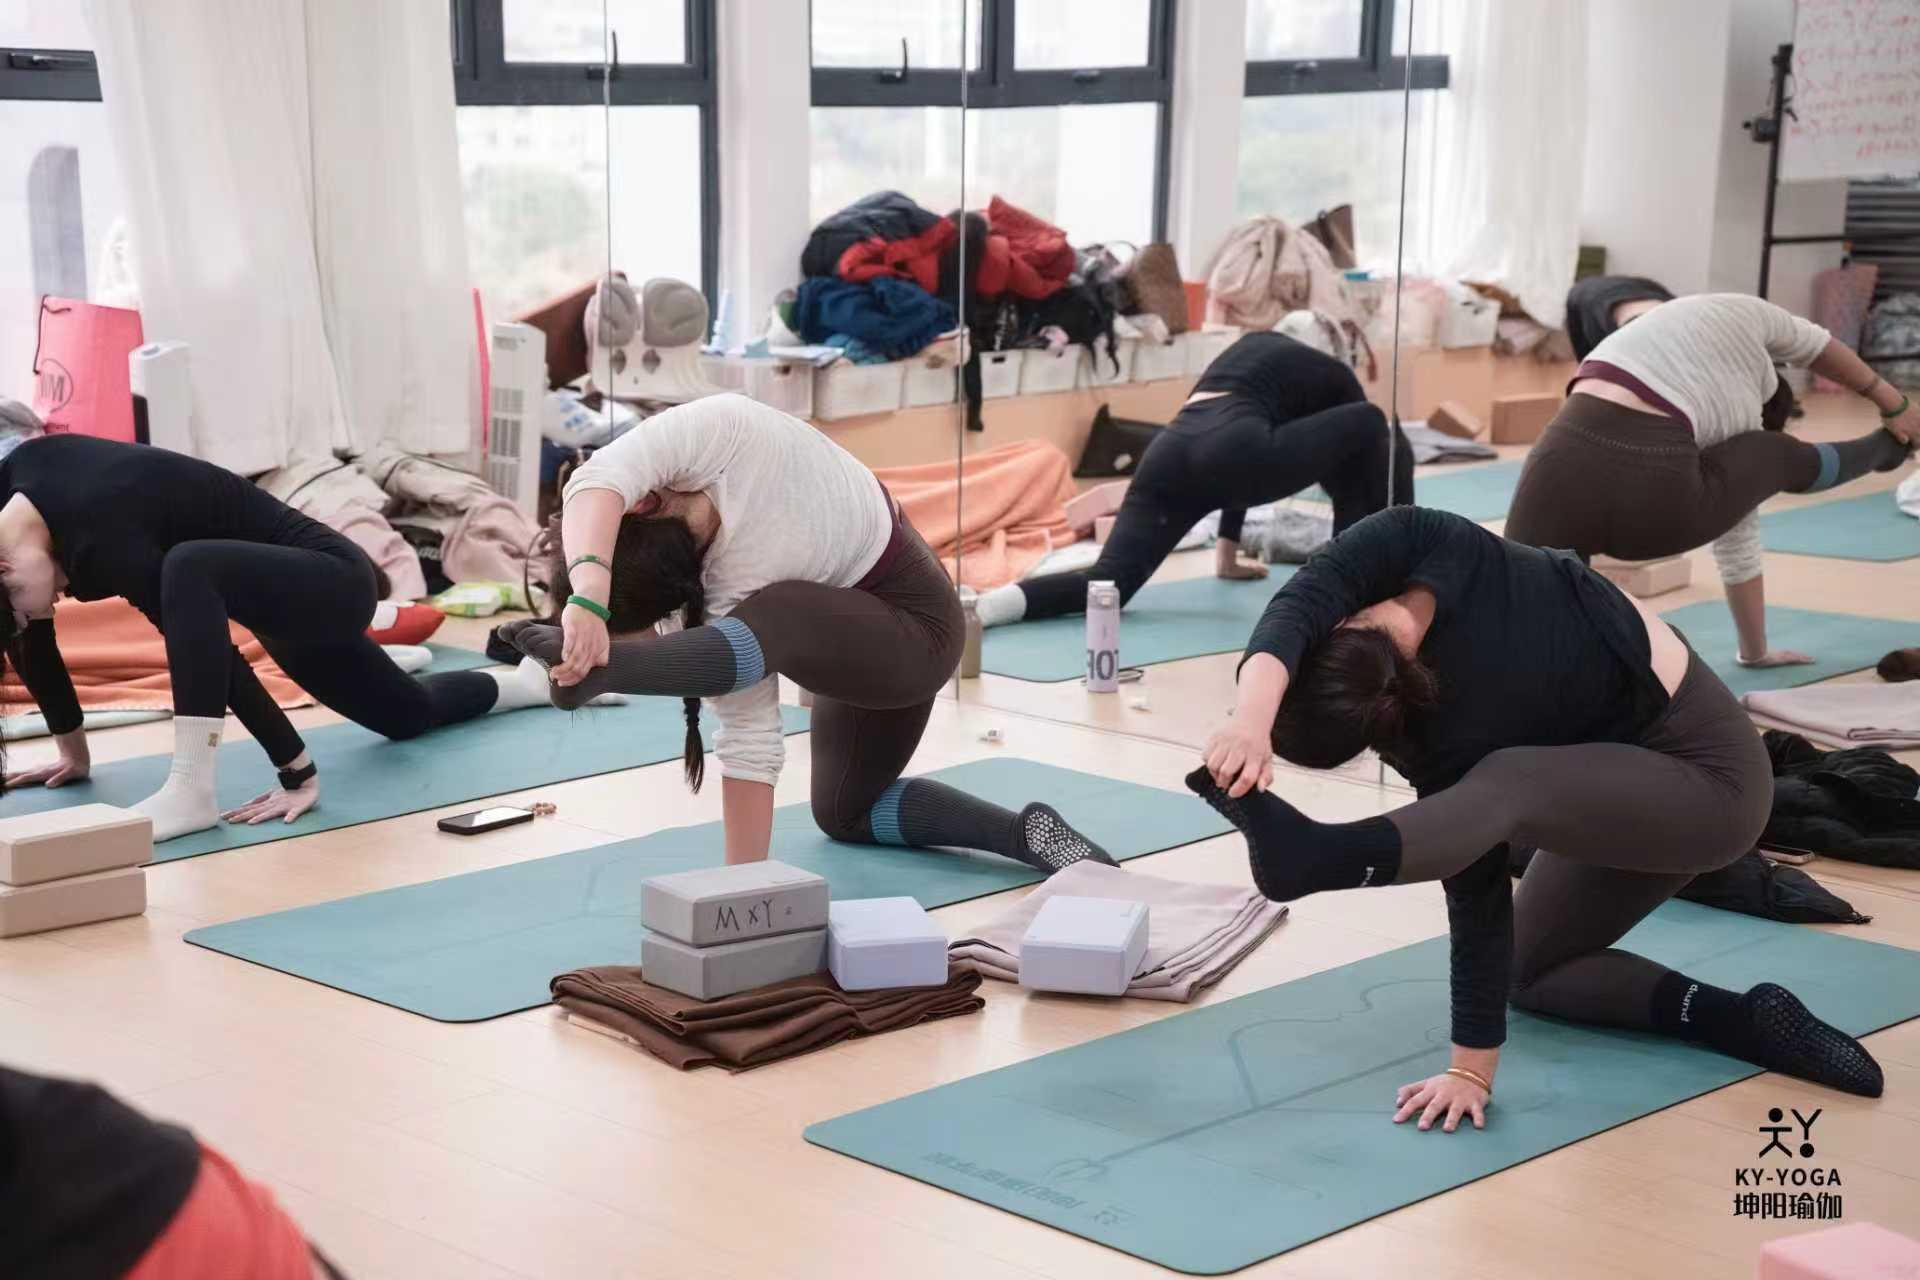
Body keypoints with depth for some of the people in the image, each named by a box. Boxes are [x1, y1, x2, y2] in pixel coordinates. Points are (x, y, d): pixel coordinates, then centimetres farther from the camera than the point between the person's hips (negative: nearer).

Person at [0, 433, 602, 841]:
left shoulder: (100, 530, -33)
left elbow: (209, 646, -31)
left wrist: (300, 773, -28)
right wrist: (73, 752, 5)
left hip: (330, 580, -10)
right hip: (295, 590, 10)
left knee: (188, 569, -40)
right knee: (410, 716, 31)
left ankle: (192, 790, -34)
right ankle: (542, 679, 58)